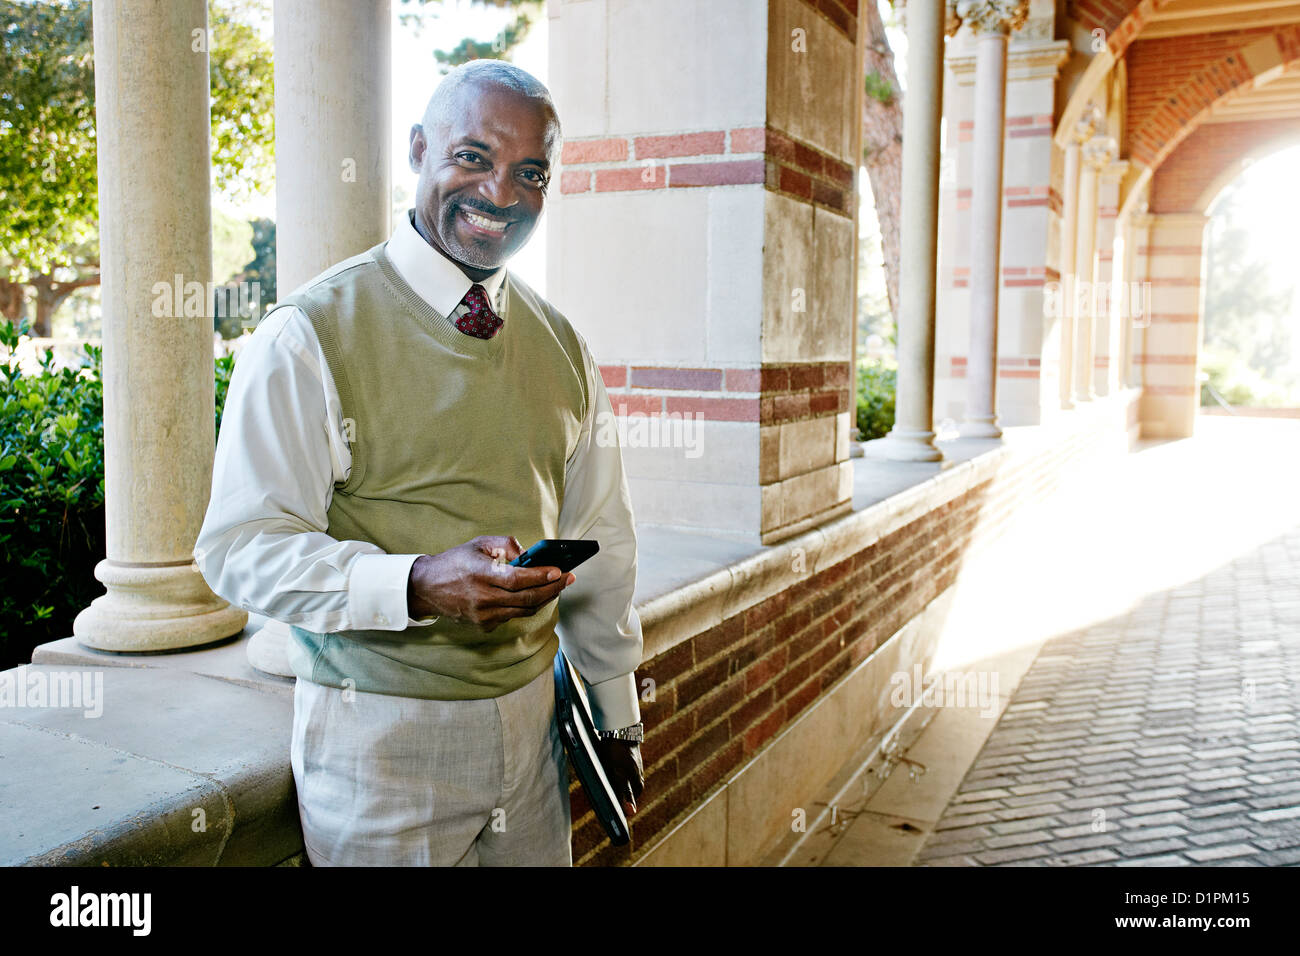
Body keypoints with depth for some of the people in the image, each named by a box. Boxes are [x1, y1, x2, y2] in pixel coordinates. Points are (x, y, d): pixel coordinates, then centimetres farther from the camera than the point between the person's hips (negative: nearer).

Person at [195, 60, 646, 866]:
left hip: (531, 716, 5)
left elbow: (600, 539, 10)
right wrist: (419, 584, -30)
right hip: (381, 732, -5)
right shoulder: (310, 334, -12)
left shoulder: (561, 345, 6)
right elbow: (242, 547, -15)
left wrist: (619, 714, 14)